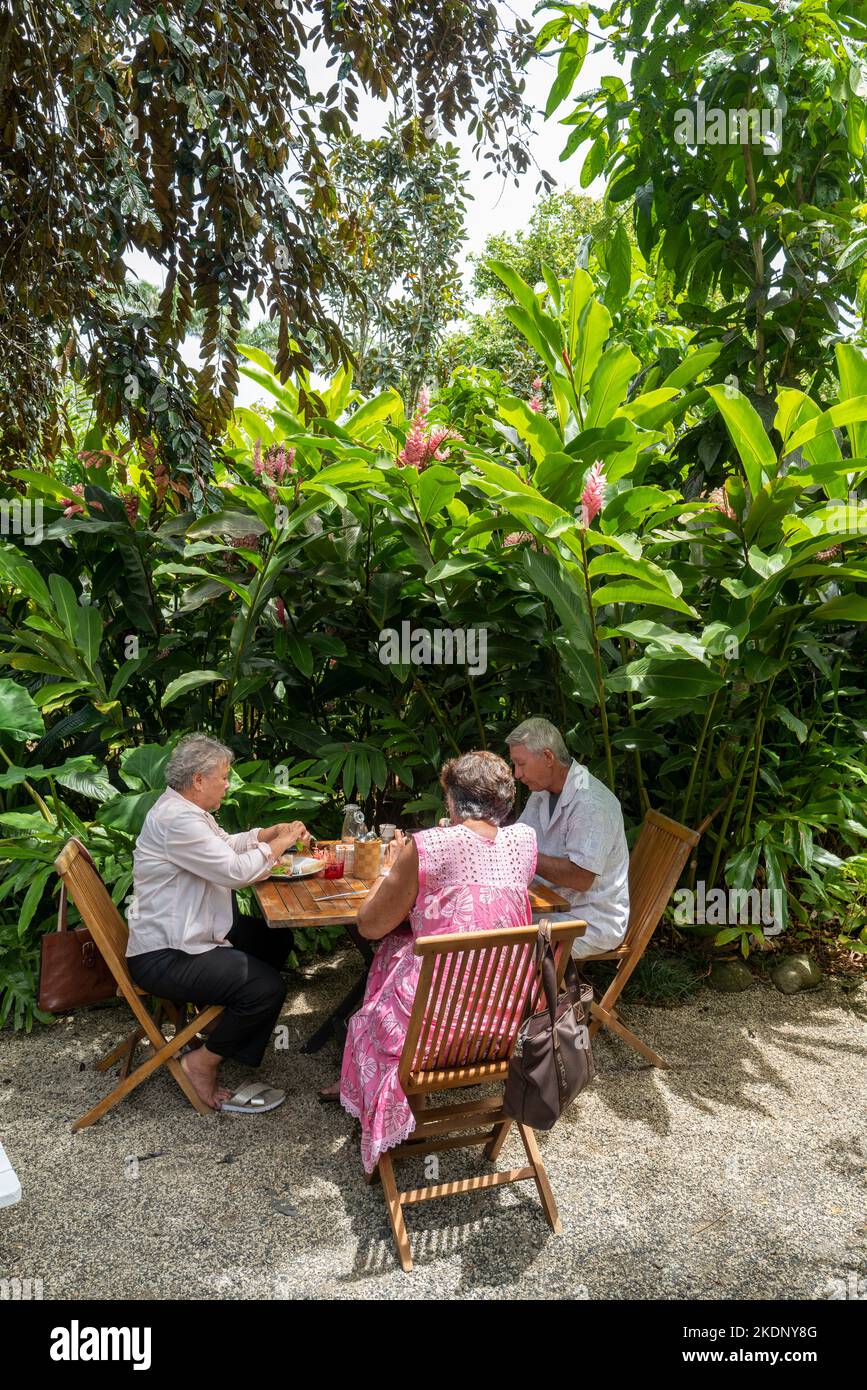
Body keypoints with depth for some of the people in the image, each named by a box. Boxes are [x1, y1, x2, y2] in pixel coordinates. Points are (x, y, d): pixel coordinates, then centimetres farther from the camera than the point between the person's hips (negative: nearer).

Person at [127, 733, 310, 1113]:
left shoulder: (185, 808, 9)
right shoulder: (175, 819, -25)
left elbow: (227, 844, 21)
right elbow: (235, 870, -27)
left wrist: (275, 831, 7)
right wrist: (279, 844, -11)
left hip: (191, 931, 11)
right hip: (165, 957, -11)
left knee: (276, 937, 17)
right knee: (267, 988, -19)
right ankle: (202, 1062, 0)